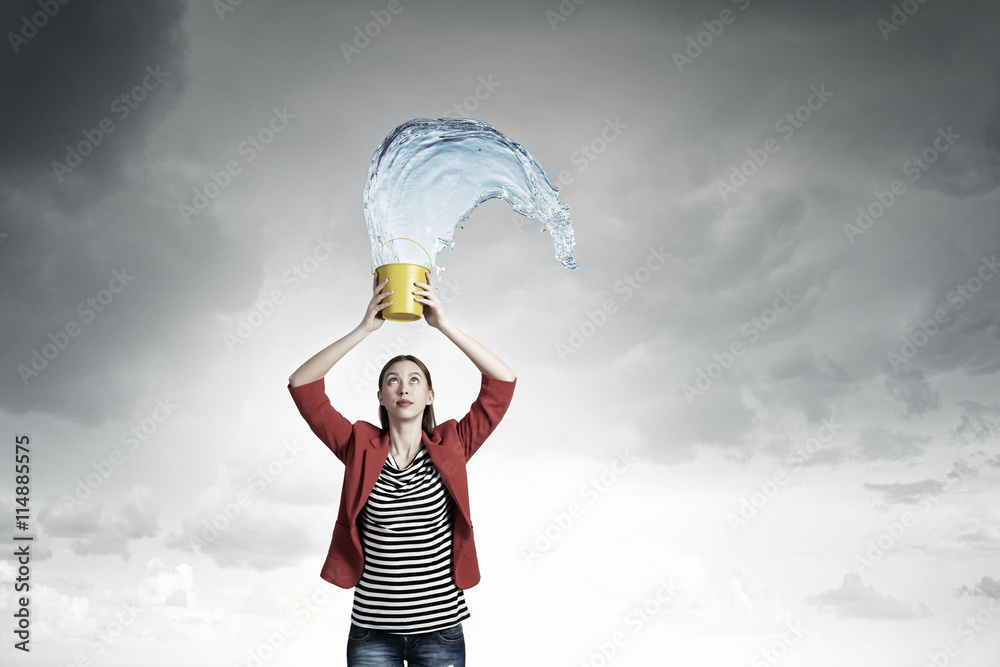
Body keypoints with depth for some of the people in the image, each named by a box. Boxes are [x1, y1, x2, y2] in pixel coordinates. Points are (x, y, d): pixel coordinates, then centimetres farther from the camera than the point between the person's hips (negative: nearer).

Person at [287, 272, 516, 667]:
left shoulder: (449, 447, 1)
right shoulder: (361, 449, 3)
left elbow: (504, 380, -7)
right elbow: (301, 384, -4)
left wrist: (443, 324, -10)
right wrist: (365, 328, -10)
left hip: (440, 628, 0)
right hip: (371, 630, 0)